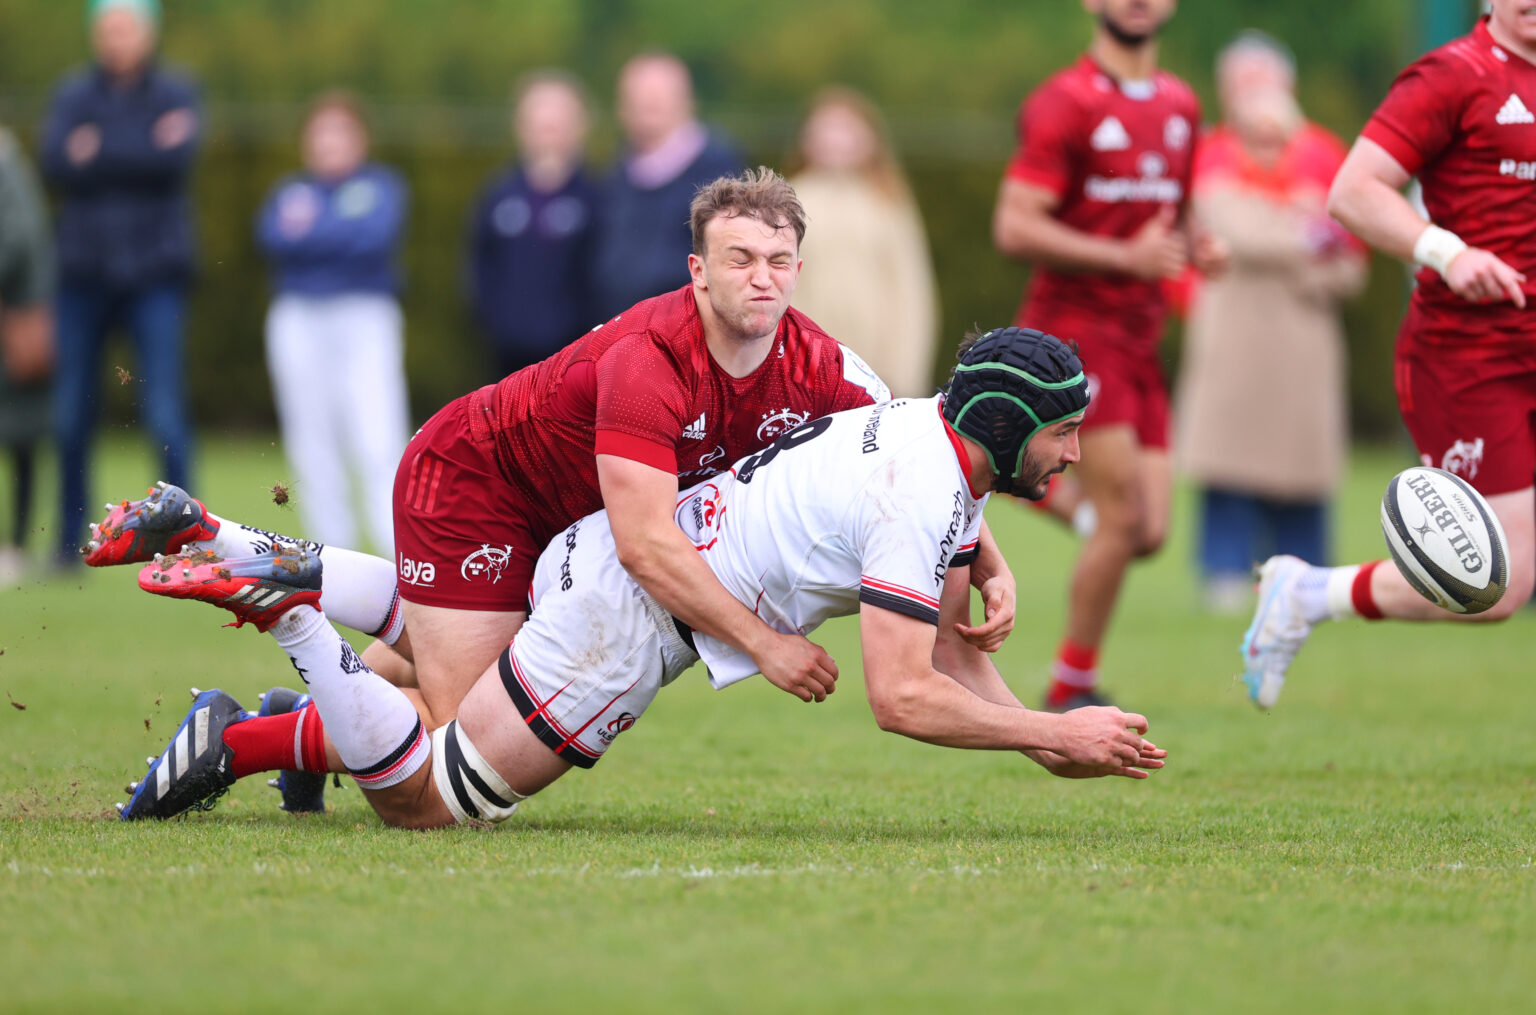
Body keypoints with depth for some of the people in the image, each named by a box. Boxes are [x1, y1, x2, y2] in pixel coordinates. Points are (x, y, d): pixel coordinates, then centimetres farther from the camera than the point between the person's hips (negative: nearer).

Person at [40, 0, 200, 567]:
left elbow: (177, 159, -13)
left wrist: (99, 152, -11)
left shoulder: (175, 94, 4)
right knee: (71, 415, 2)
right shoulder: (74, 96, 9)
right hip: (85, 271, 2)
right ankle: (72, 538, 12)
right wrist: (140, 154, -15)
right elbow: (58, 164, -6)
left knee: (164, 412, -9)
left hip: (153, 271, -2)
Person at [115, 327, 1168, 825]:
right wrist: (1055, 735, -17)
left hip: (606, 559, 9)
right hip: (621, 614, -9)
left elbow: (949, 647, 16)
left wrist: (1040, 735, 3)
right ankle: (287, 600, -4)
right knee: (428, 800, -5)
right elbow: (902, 698, -24)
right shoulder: (920, 498, -21)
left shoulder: (926, 433, 9)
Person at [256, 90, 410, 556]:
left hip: (365, 320, -3)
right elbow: (273, 238, -5)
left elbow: (374, 235, -11)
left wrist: (309, 227, -6)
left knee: (378, 443, -16)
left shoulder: (382, 186, 8)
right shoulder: (289, 192, 14)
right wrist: (340, 235, -12)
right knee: (313, 448, 2)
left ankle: (404, 551, -21)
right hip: (299, 321, 3)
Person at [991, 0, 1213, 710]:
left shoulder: (1180, 106, 13)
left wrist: (1194, 247, 3)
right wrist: (1126, 257, -22)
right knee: (1125, 517, -12)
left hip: (1138, 338, 7)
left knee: (1147, 534, -1)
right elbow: (1014, 228, -15)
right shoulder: (1064, 105, -10)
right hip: (1075, 326, -7)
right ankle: (1072, 687, 3)